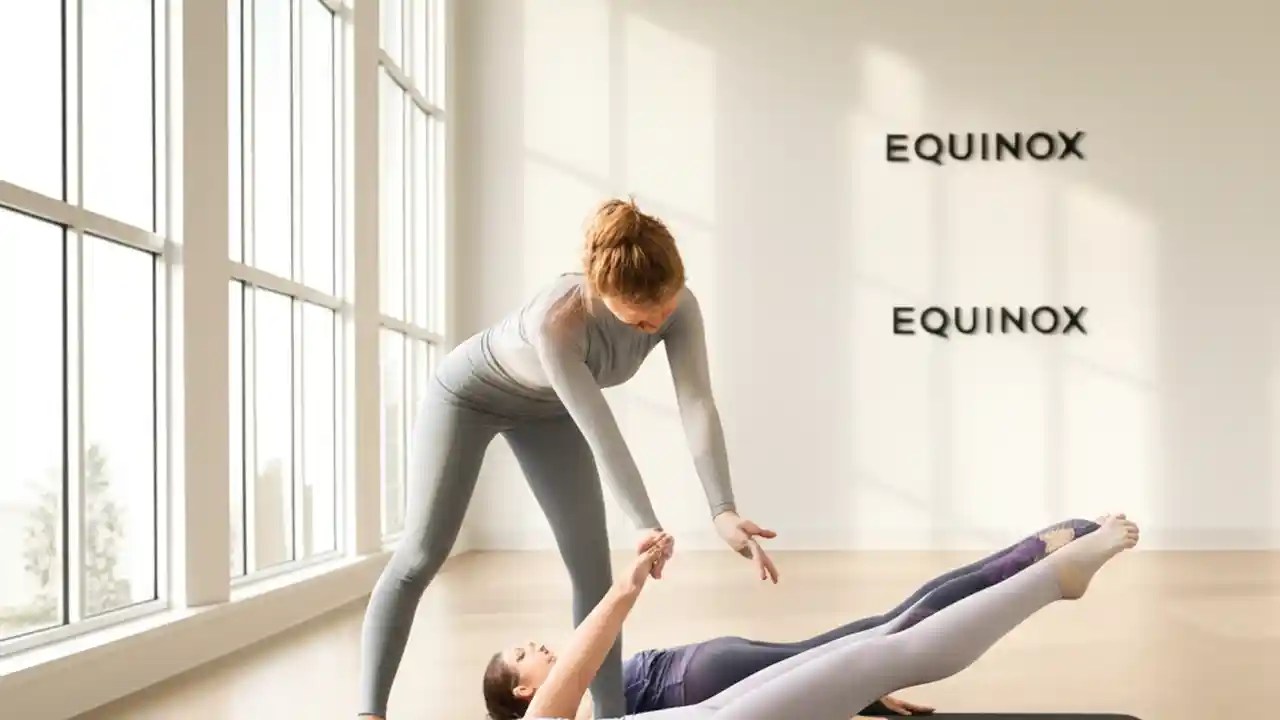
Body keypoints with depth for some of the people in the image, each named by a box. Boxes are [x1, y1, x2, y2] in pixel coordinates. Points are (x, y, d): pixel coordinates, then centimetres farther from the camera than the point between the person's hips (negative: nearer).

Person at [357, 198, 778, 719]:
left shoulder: (679, 307, -29)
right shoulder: (555, 320, -43)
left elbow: (698, 407, -35)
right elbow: (600, 432, -41)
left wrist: (724, 512, -46)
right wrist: (646, 524, -42)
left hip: (547, 410, 5)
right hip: (468, 394, -5)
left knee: (592, 564, -3)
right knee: (421, 556, -8)